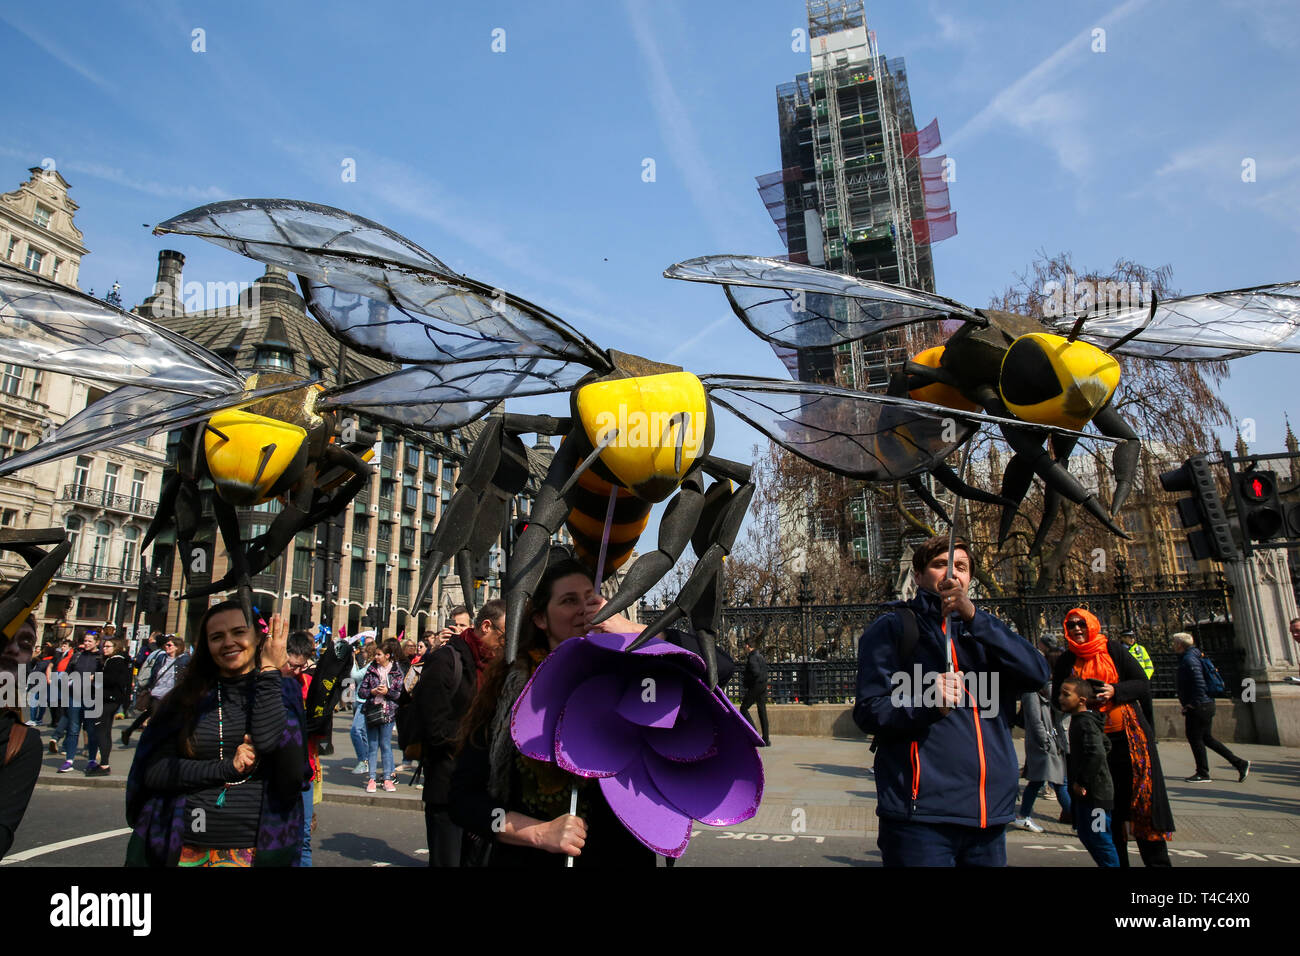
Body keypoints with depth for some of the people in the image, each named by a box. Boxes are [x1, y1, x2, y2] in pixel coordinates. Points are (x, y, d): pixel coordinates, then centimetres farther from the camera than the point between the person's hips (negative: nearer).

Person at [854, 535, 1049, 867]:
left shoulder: (982, 629, 16)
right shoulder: (892, 628, 1)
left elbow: (1037, 673, -3)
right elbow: (869, 711, -7)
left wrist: (973, 616, -15)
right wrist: (928, 703, -25)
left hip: (990, 814, 5)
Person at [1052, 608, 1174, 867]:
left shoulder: (1112, 649, 0)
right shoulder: (1066, 660, 6)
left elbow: (1143, 683, -1)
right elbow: (1058, 698, 10)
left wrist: (1115, 691, -16)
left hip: (1129, 734, -2)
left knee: (1142, 796, -2)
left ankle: (1157, 860, 10)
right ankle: (1116, 861, 14)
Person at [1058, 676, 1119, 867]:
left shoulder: (1085, 722, -19)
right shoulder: (1080, 720, 11)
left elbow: (1096, 754, -30)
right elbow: (1105, 745, 24)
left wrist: (1081, 782, -23)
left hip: (1094, 792, -10)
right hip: (1086, 792, 10)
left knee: (1098, 838, -2)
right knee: (1085, 835, 18)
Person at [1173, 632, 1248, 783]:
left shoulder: (1189, 659, -17)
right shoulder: (1187, 658, 14)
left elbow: (1199, 681, -26)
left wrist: (1193, 703, -21)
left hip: (1198, 707, -10)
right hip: (1206, 705, 10)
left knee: (1195, 738, -2)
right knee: (1205, 738, 15)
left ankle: (1203, 774, 5)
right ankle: (1239, 763, 18)